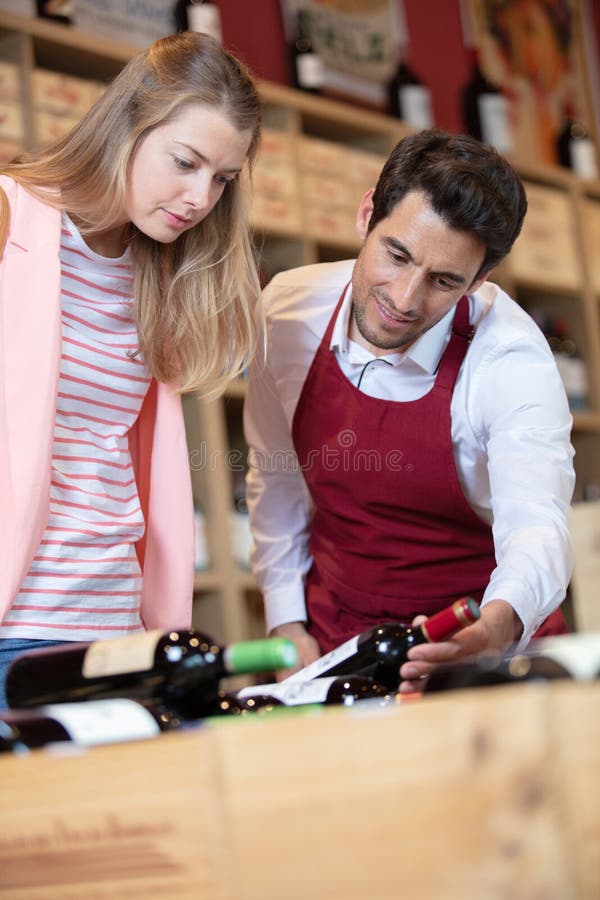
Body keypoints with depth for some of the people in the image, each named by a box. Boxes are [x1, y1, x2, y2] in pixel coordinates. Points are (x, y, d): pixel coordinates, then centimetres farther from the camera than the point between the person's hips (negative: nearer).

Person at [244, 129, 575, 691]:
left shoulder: (511, 362, -19)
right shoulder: (287, 309, -7)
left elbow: (536, 526, -29)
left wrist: (500, 624, -50)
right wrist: (287, 623, 3)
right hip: (337, 640, 3)